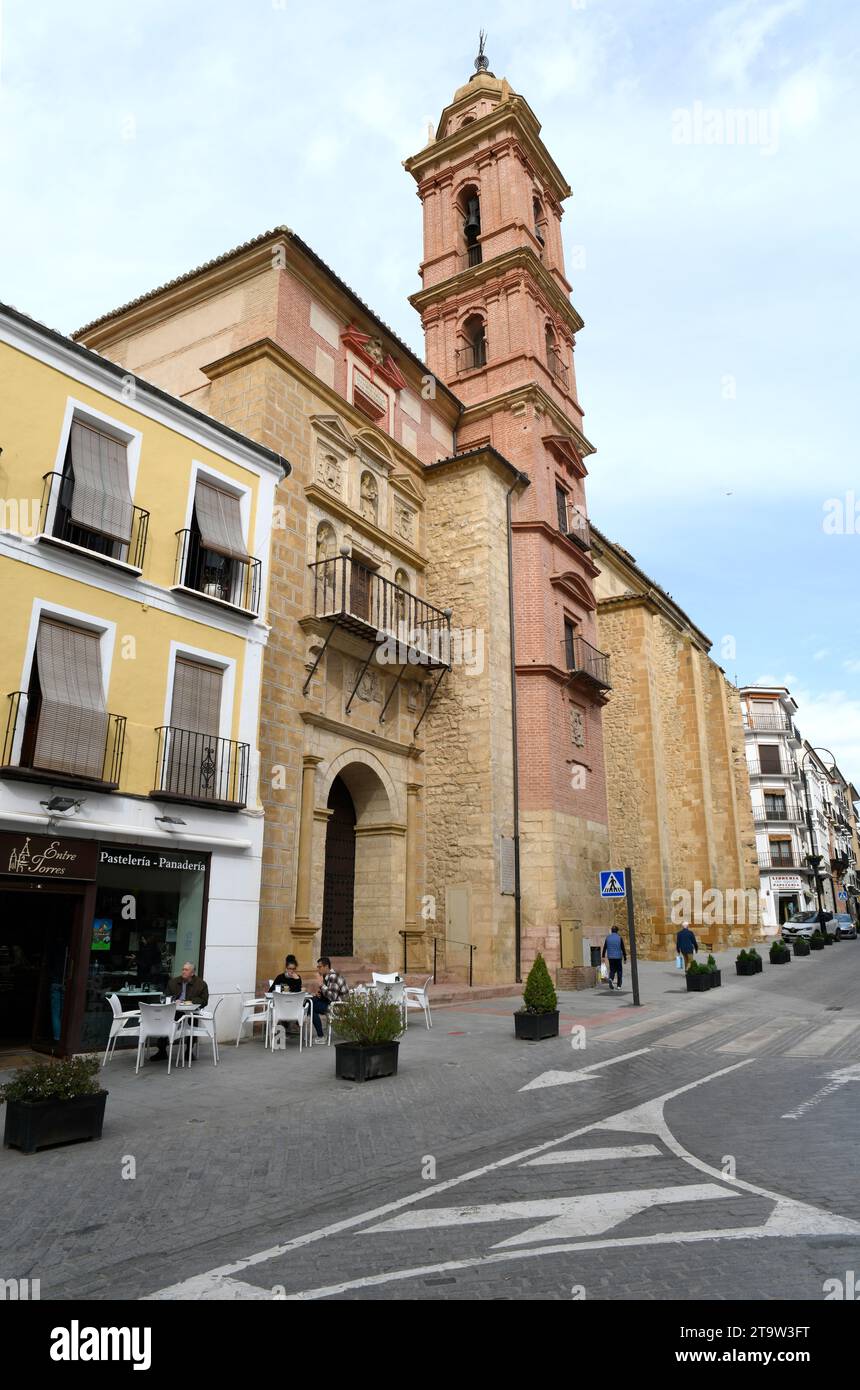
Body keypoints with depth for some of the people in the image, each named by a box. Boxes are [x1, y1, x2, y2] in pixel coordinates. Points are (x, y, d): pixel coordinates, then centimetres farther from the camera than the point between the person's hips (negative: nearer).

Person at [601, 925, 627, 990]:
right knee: (619, 971, 10)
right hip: (618, 957, -2)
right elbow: (623, 948, -5)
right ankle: (619, 985, 10)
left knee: (612, 970, 11)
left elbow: (604, 948, 5)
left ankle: (611, 979, -17)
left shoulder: (608, 938, 2)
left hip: (610, 957, 2)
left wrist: (603, 956, 13)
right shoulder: (619, 938, -6)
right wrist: (625, 958, 2)